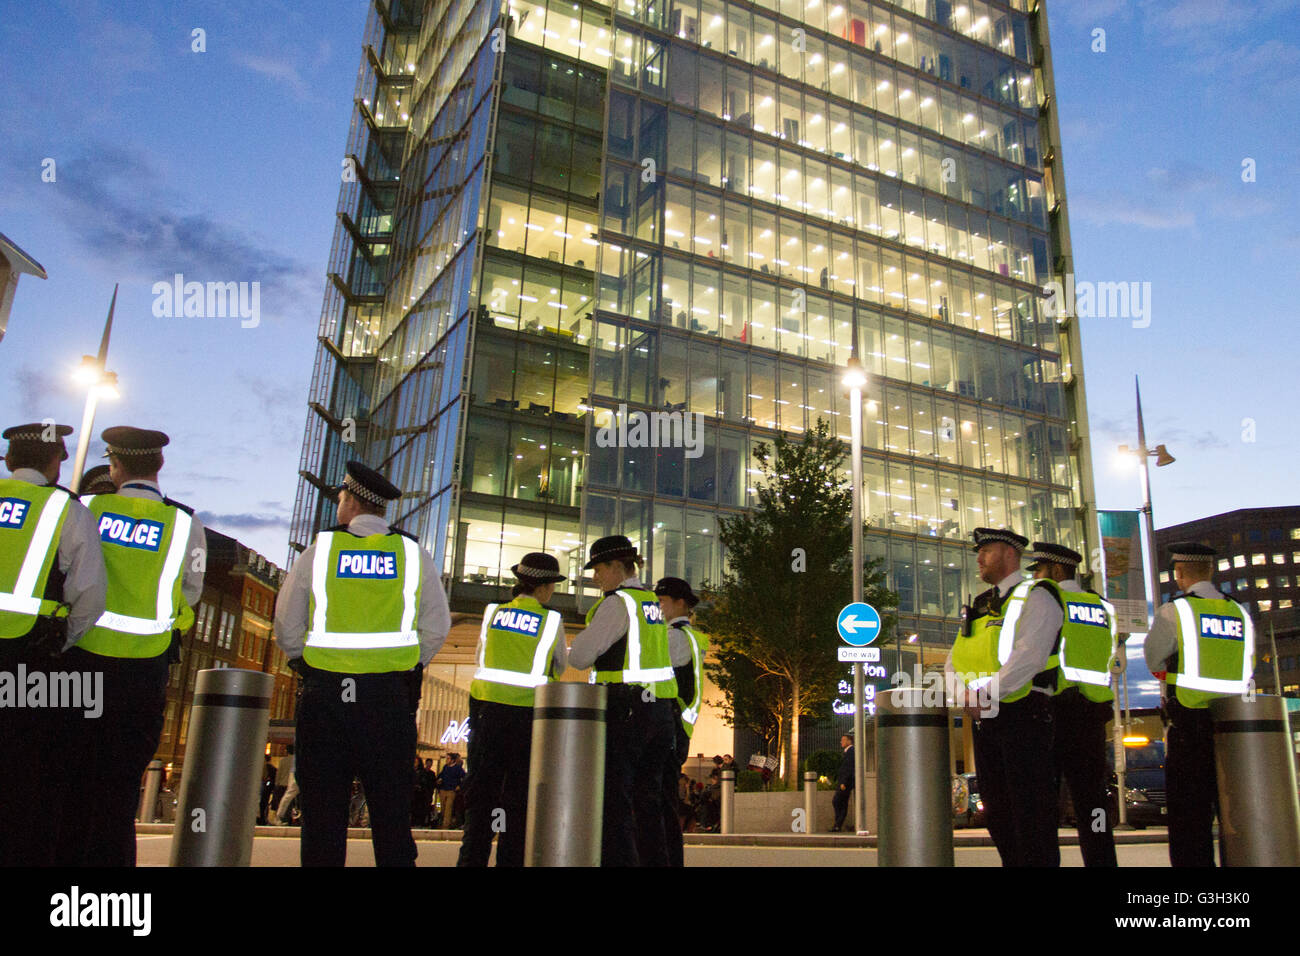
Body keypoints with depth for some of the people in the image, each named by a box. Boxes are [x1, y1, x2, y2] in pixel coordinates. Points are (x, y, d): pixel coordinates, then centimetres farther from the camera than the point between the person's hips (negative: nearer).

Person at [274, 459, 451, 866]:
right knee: (391, 815, 7)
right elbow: (436, 628, 1)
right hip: (390, 696, 1)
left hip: (323, 692, 0)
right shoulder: (413, 554, 2)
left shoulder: (318, 550, 1)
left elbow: (287, 628, 4)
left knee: (322, 813, 8)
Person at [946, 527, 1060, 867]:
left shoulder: (1034, 598, -4)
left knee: (1030, 810, -5)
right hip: (984, 720, 8)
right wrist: (965, 696, -6)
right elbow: (954, 661, 13)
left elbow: (1027, 658, -18)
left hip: (1023, 716, -8)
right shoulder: (979, 606, 19)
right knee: (996, 810, 12)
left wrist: (984, 692, -20)